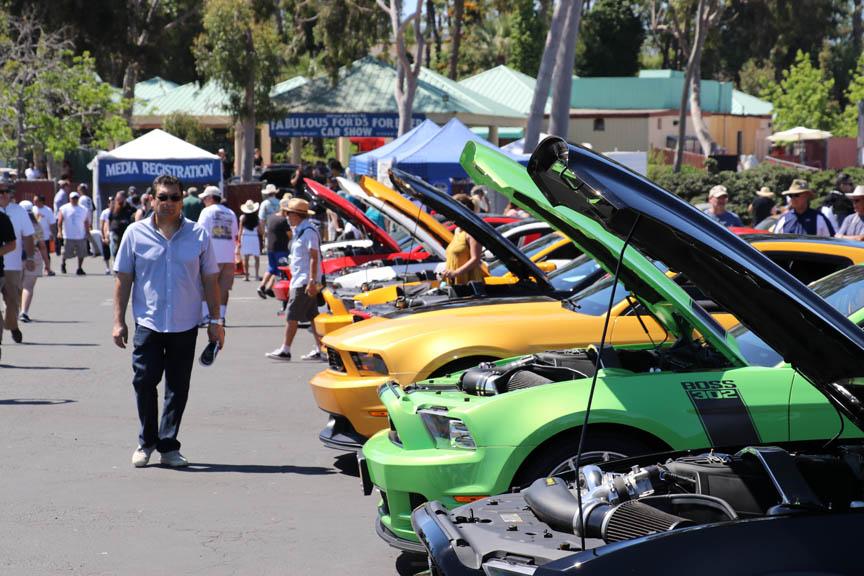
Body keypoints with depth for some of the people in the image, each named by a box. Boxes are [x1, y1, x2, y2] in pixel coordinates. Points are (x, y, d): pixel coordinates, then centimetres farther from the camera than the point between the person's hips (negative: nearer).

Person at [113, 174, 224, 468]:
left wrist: (215, 321, 4)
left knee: (178, 388, 5)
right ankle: (146, 441, 14)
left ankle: (168, 446, 14)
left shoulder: (198, 235, 4)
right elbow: (123, 279, 5)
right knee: (144, 383, -3)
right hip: (148, 323, -1)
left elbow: (210, 280, 8)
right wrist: (119, 320, 0)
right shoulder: (135, 233, 2)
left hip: (185, 325, 1)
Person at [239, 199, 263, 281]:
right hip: (255, 237, 1)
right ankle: (257, 275, 5)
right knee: (256, 257, 10)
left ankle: (246, 275, -1)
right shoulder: (257, 218, -1)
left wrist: (239, 241, 0)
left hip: (245, 237, -1)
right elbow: (261, 231, 0)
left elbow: (240, 230, -3)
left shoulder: (243, 217, -3)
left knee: (245, 258, 1)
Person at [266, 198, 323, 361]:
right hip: (299, 280, 10)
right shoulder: (299, 231, 17)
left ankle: (285, 350, -6)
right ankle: (319, 350, 10)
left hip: (305, 282, -10)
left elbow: (314, 257, -20)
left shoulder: (308, 231, -14)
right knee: (313, 316, 8)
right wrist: (293, 283, 23)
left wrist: (312, 281, -25)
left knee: (292, 316, -8)